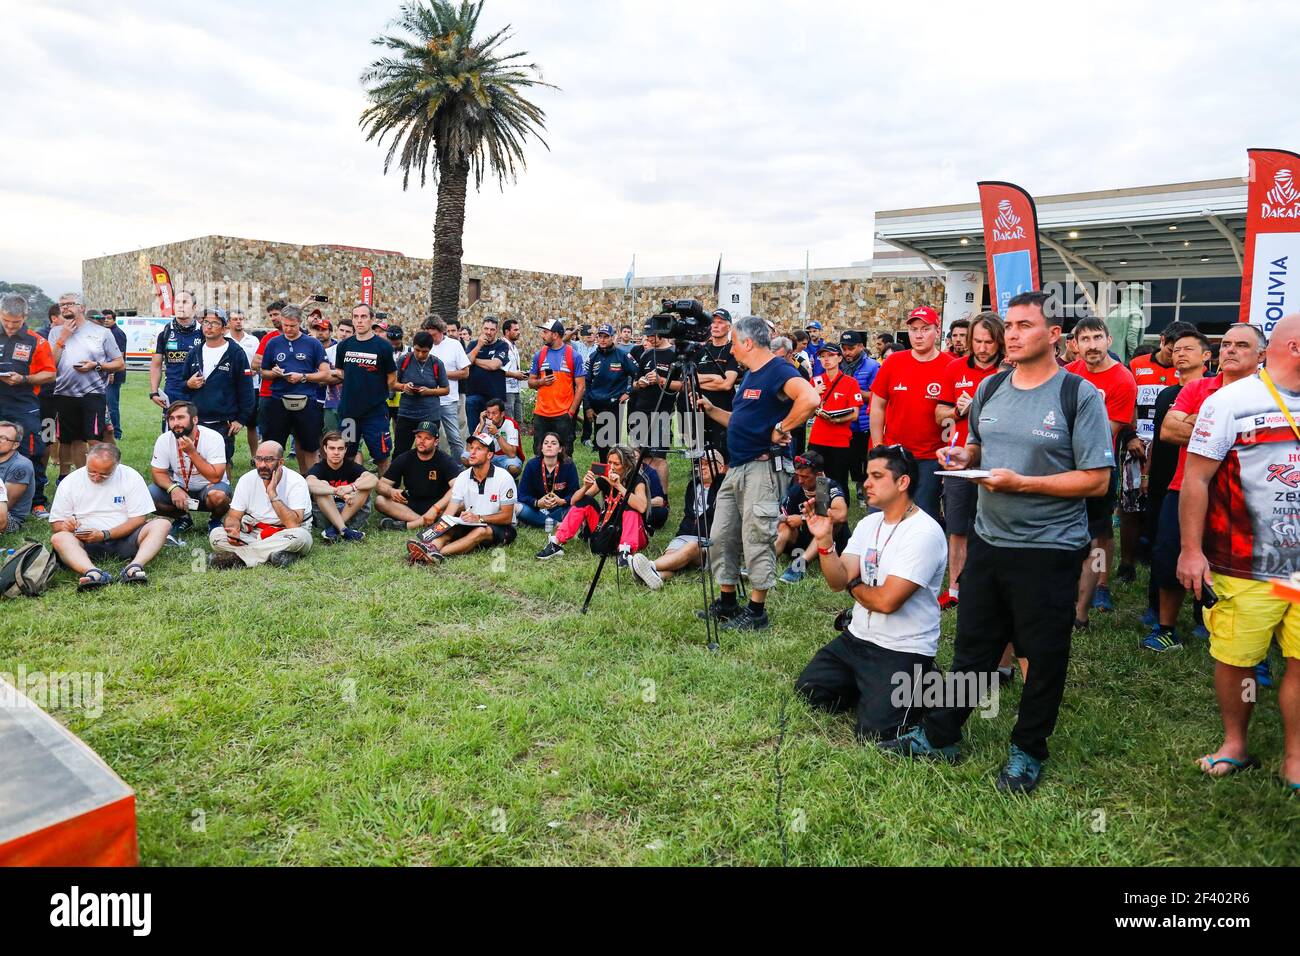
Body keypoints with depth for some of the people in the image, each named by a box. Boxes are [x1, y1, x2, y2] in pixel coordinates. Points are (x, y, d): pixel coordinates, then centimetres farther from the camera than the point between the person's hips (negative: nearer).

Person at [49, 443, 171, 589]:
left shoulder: (131, 477, -1)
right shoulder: (69, 483, 3)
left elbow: (138, 519, -5)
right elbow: (55, 523, 10)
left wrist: (104, 535, -16)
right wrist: (64, 525, -16)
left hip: (123, 538, 0)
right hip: (85, 543, 0)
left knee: (162, 524, -25)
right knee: (58, 538, -31)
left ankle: (134, 568, -49)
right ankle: (93, 573, -57)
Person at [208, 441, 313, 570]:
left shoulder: (296, 481, -16)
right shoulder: (248, 479, -2)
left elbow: (294, 525, -26)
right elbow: (233, 516, 1)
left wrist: (272, 493, -27)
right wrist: (233, 529, -24)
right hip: (254, 534, 3)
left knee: (300, 536, -37)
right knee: (216, 534, -17)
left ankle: (235, 557, -29)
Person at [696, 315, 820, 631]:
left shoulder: (779, 370, -12)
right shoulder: (749, 376, 19)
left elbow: (810, 399, -30)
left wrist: (781, 428, -22)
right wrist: (711, 410, 15)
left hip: (762, 468, -10)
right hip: (736, 468, 10)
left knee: (757, 541, -4)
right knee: (722, 537, 12)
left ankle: (756, 612, 6)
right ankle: (726, 603, 24)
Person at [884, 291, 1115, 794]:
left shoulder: (1080, 395, -11)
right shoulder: (989, 389, 7)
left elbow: (1096, 479, -15)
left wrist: (1021, 483, -22)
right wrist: (963, 457, -2)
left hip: (1049, 549, -5)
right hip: (988, 540, 5)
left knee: (1043, 656, 9)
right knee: (972, 644, 16)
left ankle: (1027, 751, 27)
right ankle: (940, 734, 28)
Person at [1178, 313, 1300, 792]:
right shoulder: (1230, 403, -6)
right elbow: (1196, 478, -8)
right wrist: (1191, 550, -12)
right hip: (1246, 569, -4)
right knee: (1236, 660, 6)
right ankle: (1236, 744, 27)